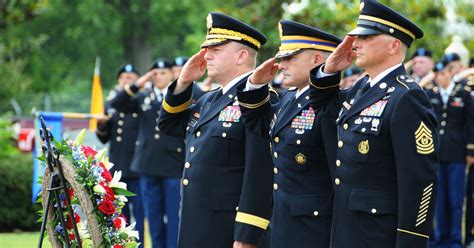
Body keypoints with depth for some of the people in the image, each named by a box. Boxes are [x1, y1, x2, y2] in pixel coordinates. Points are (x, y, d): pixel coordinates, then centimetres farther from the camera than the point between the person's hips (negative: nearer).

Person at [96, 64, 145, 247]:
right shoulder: (111, 103, 14)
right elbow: (104, 138, 17)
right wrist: (101, 125, -2)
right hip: (116, 168, 5)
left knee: (138, 211, -4)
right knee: (119, 211, 10)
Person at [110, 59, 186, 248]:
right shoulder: (143, 97, 11)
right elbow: (117, 104, 0)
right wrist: (138, 84, -6)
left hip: (174, 166, -4)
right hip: (148, 165, 4)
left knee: (174, 215, -3)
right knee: (153, 214, 10)